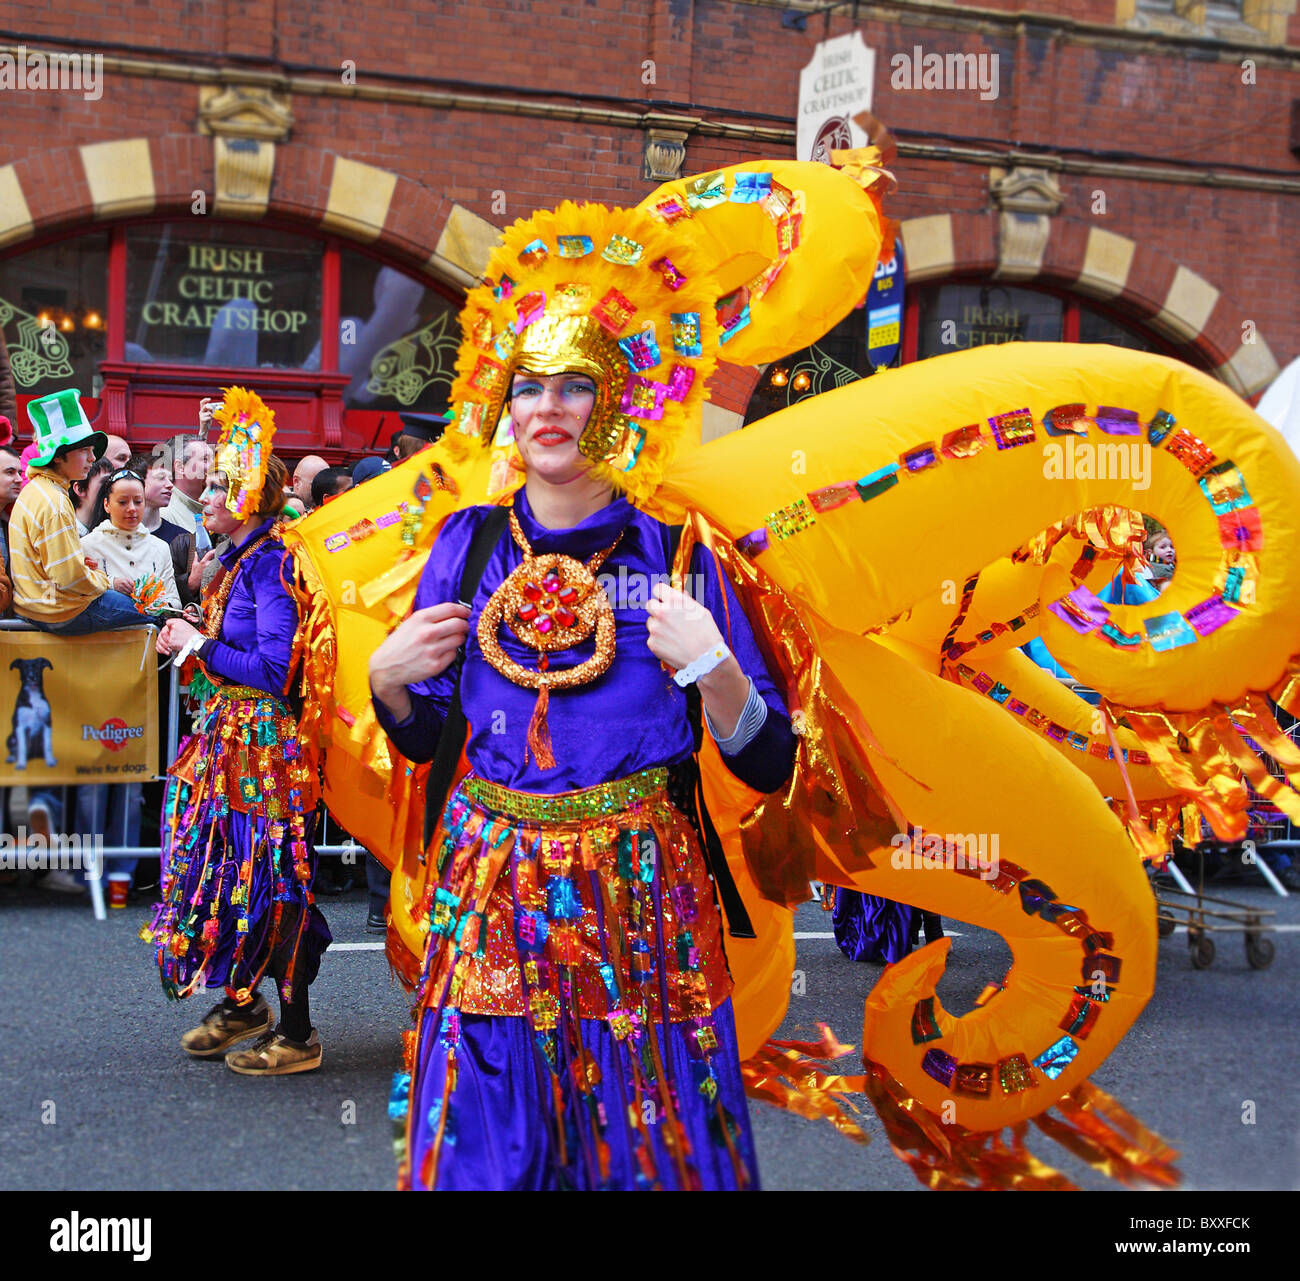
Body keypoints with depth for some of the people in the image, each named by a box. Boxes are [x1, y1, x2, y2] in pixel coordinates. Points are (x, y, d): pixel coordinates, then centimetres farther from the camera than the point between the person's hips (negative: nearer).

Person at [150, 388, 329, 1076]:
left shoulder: (270, 561, -17)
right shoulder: (239, 558, 11)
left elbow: (275, 669, -23)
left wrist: (201, 647, -15)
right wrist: (193, 642, 6)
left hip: (265, 739, -9)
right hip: (232, 735, 9)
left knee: (269, 881, -1)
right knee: (232, 867, 16)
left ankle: (297, 1035, 11)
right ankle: (243, 1001, 32)